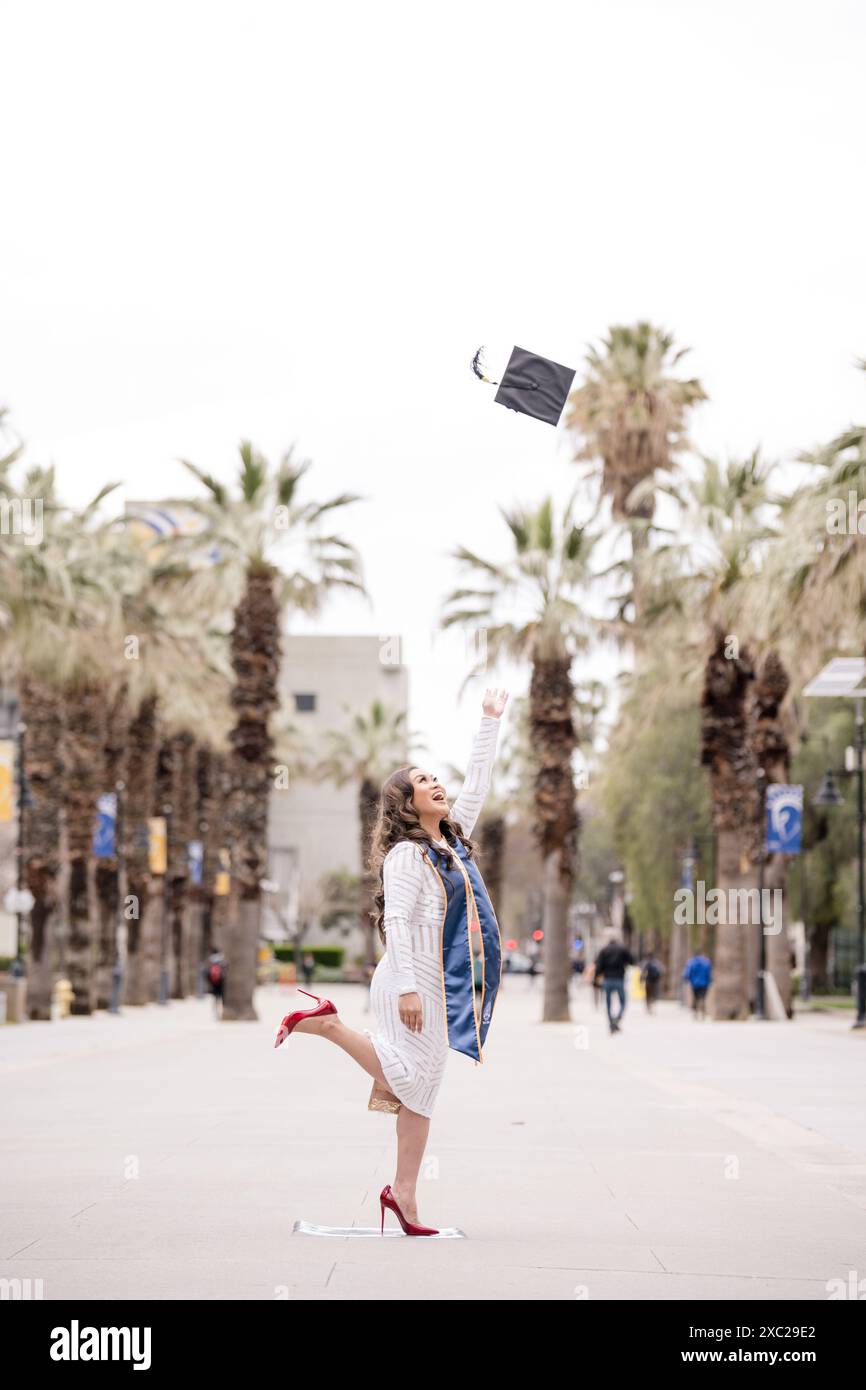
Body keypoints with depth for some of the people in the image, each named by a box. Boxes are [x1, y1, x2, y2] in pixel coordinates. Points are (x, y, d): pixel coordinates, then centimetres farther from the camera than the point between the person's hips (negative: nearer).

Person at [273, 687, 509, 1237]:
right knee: (412, 1079, -9)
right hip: (413, 980, -8)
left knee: (423, 1087, 6)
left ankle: (404, 1192, 8)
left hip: (441, 983, 8)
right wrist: (407, 987, -23)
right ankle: (326, 1023, 1)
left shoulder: (454, 840, 14)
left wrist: (491, 721, 22)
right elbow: (396, 921, -17)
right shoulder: (406, 855, -10)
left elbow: (477, 784, 22)